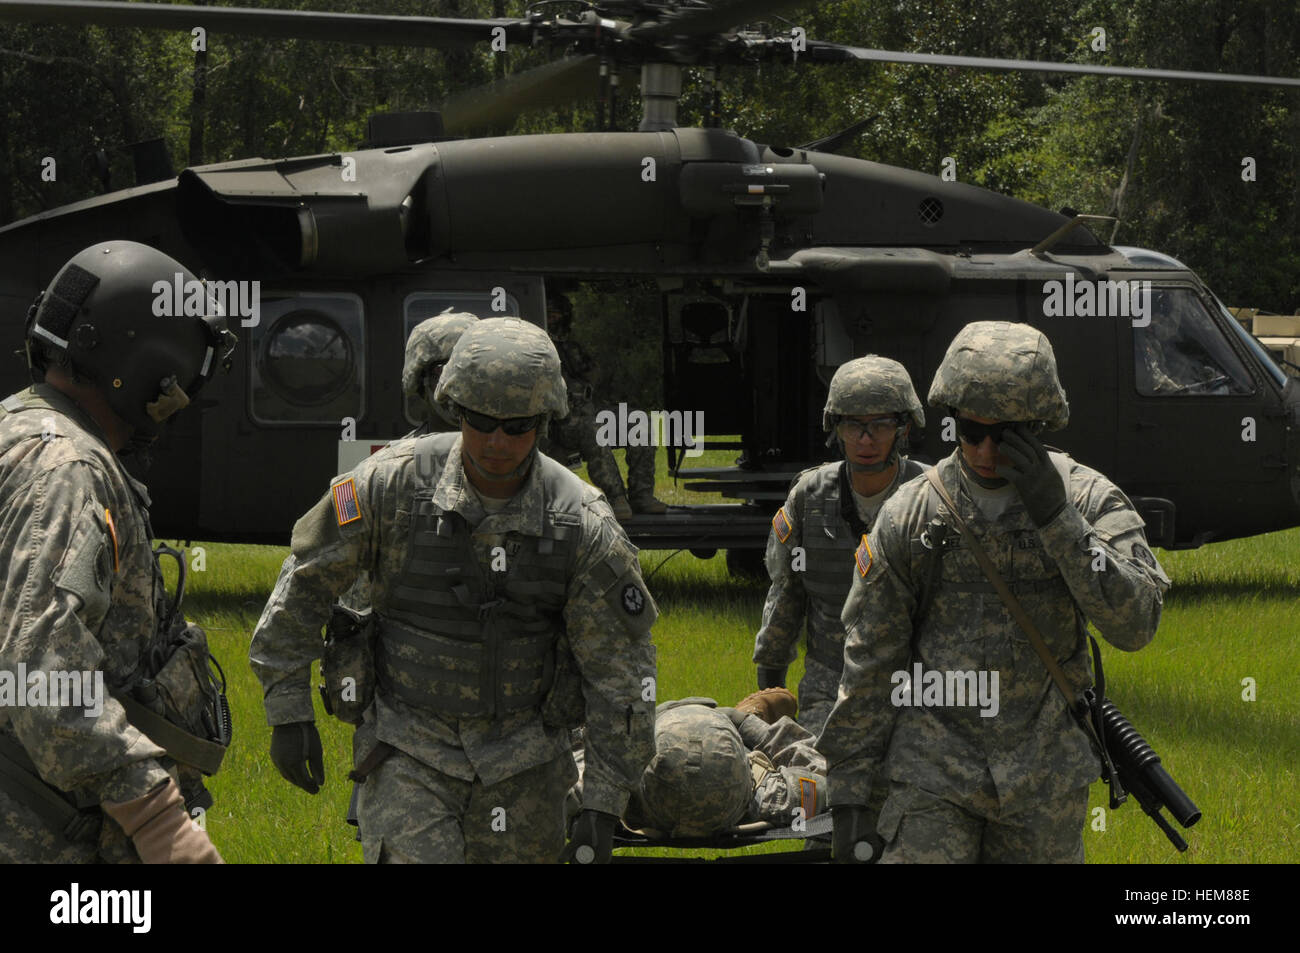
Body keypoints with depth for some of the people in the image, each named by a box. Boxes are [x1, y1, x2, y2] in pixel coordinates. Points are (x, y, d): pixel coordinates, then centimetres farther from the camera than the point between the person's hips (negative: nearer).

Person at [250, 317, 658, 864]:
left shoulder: (583, 526, -12)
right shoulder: (392, 485, -13)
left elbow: (621, 670, -7)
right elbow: (303, 585, 0)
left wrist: (605, 807, -8)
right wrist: (287, 711, 0)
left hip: (522, 762, 2)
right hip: (410, 752, -2)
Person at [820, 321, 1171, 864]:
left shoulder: (1088, 501, -3)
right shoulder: (911, 515, -2)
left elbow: (1135, 623, -16)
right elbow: (868, 661, 3)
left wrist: (1056, 516, -22)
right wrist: (848, 793, 0)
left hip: (1044, 785, 1)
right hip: (933, 775, 0)